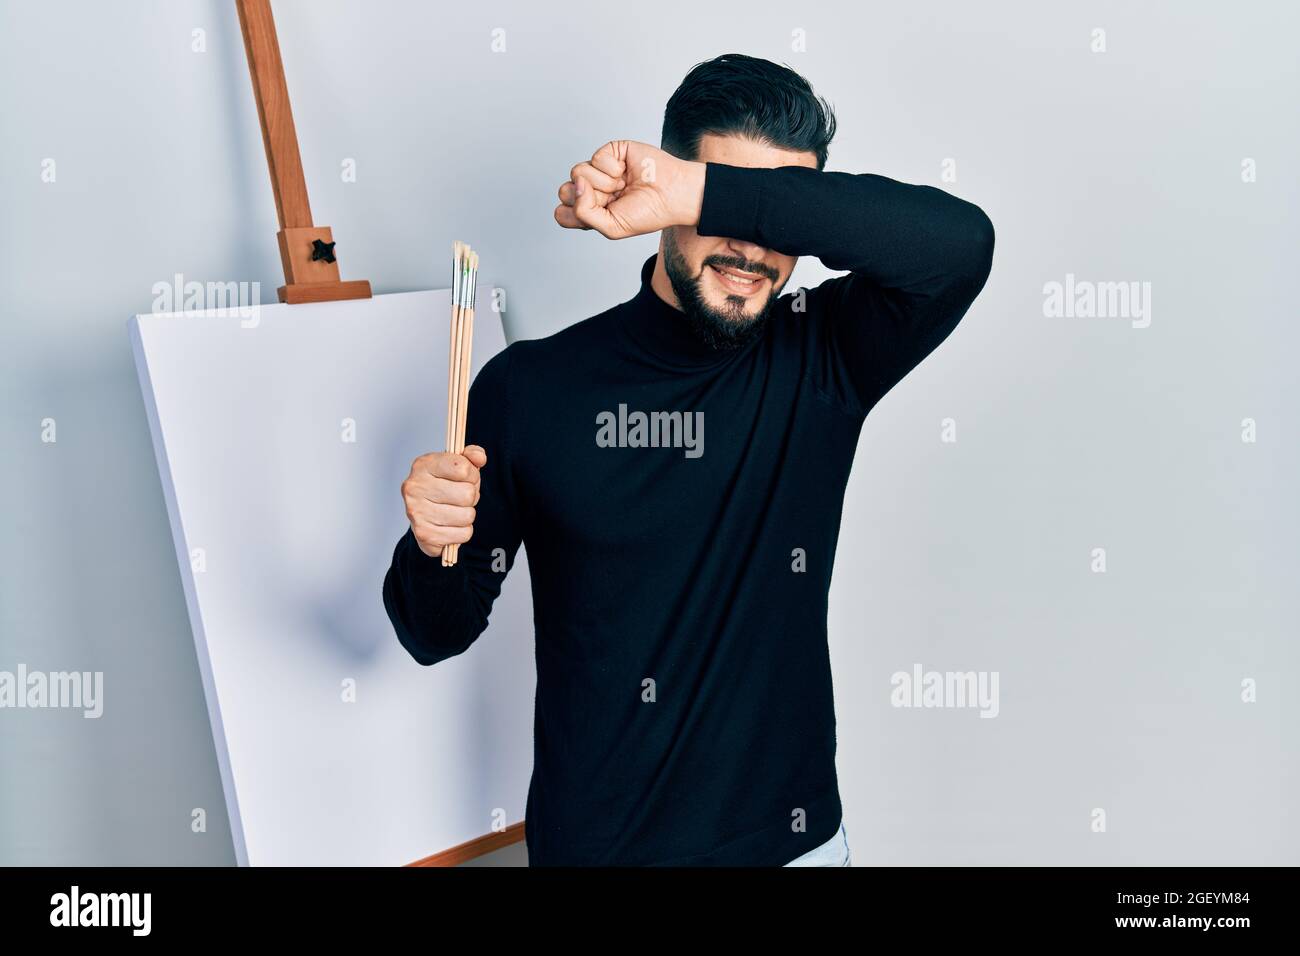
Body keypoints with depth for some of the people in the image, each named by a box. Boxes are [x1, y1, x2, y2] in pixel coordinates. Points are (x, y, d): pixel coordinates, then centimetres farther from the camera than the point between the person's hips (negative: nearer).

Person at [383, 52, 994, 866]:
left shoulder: (819, 362, -9)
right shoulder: (532, 386, -10)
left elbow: (960, 242, -29)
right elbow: (441, 633, -2)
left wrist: (701, 190, -34)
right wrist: (433, 552, -26)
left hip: (791, 835, 2)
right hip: (594, 840, -1)